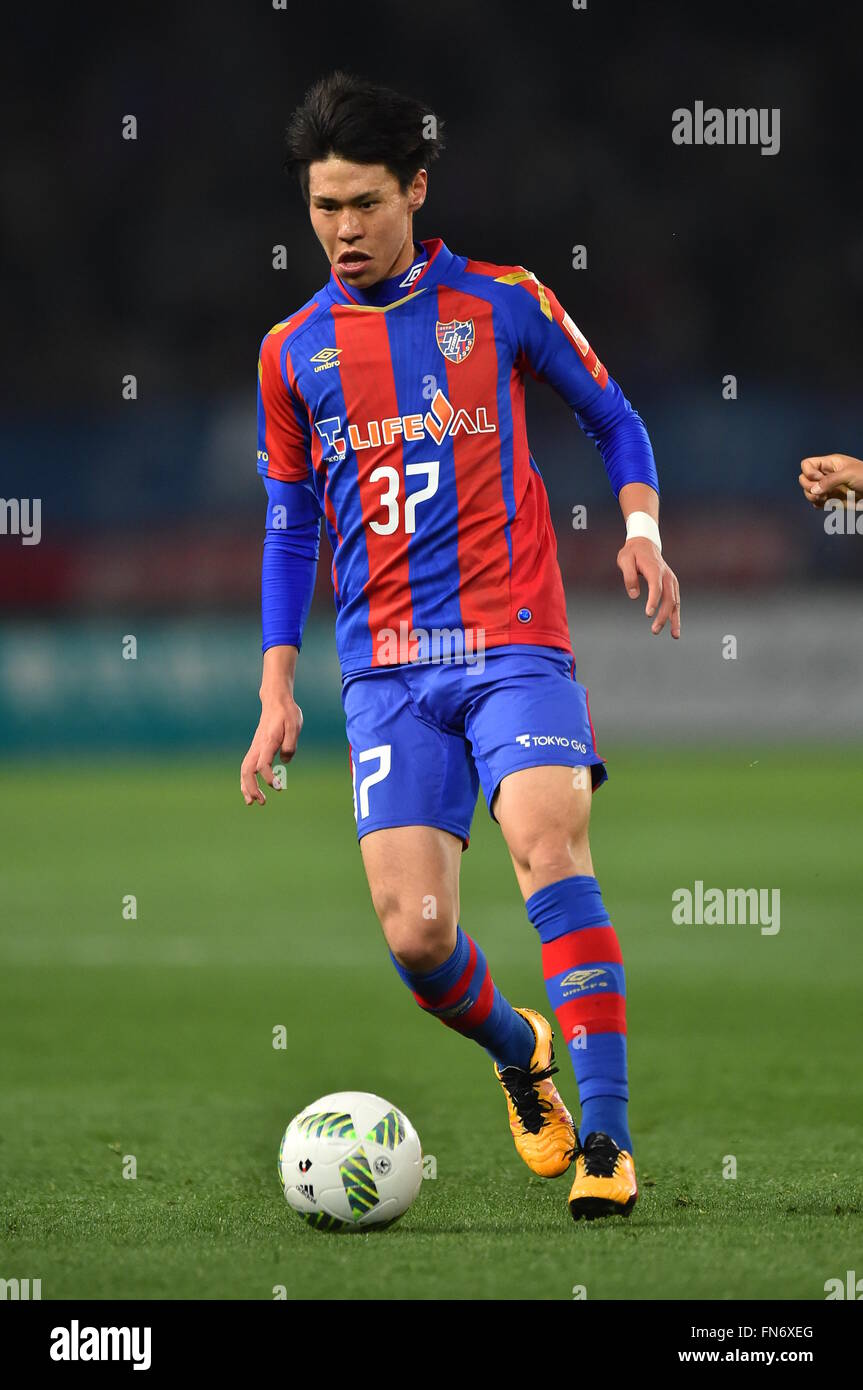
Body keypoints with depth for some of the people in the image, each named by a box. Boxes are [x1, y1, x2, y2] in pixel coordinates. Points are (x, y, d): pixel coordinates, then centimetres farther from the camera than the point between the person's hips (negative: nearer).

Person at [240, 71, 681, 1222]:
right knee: (414, 933, -11)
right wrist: (277, 693, 13)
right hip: (386, 670, 2)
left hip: (514, 640, -2)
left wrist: (642, 526, -5)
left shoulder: (501, 303, 5)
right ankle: (518, 1053, 24)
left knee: (546, 836, -27)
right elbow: (291, 530, 19)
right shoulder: (292, 351, 12)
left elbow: (614, 421, 14)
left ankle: (605, 1139, -26)